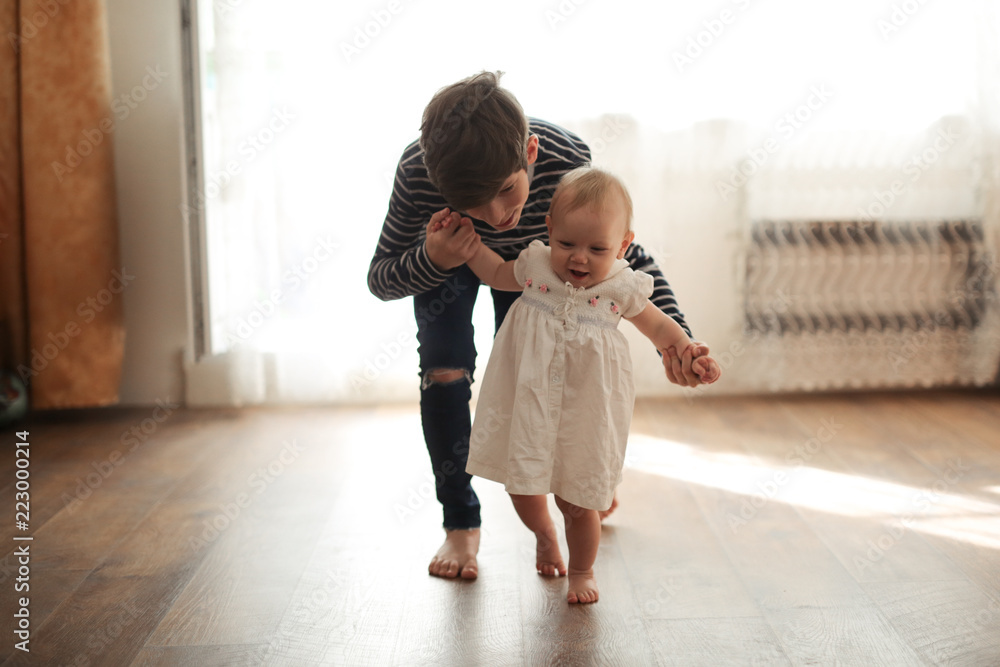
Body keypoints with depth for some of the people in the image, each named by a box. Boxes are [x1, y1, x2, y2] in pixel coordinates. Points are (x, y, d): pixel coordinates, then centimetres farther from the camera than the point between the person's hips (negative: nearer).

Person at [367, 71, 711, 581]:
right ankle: (460, 524, 4)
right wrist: (430, 263, -48)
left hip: (527, 259, 0)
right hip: (444, 257, 0)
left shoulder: (569, 161, -41)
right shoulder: (417, 173, -41)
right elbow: (379, 280, -25)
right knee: (445, 373, -13)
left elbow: (626, 256, -26)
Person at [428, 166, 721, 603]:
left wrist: (689, 356, -9)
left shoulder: (622, 289, -11)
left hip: (584, 414, -2)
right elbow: (495, 273, 13)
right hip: (528, 405, 2)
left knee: (578, 501, 7)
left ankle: (582, 571, 35)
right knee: (522, 487, 9)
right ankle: (544, 534, 45)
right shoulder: (535, 267, -8)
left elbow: (659, 327, 5)